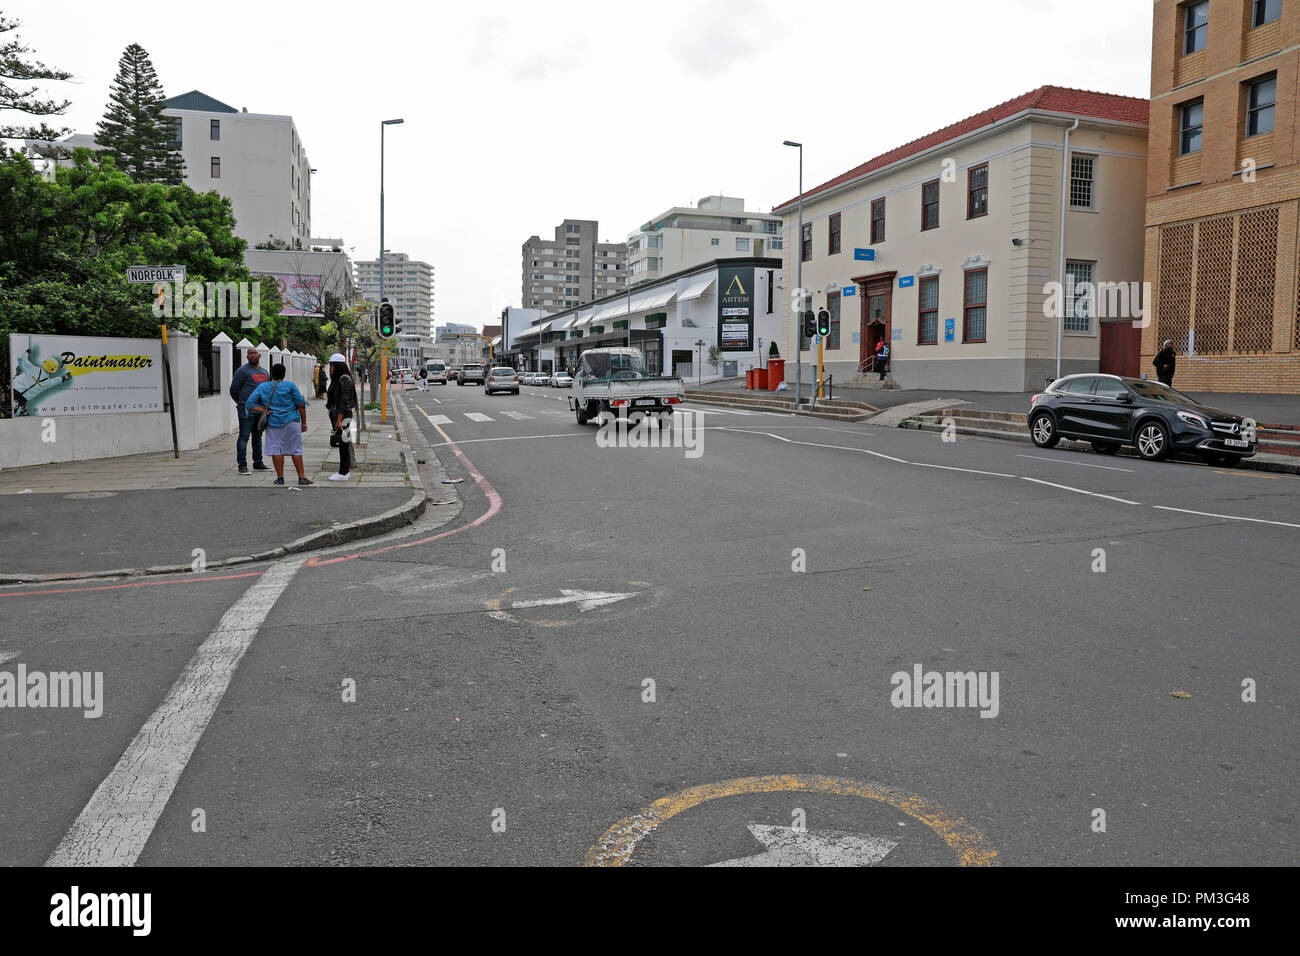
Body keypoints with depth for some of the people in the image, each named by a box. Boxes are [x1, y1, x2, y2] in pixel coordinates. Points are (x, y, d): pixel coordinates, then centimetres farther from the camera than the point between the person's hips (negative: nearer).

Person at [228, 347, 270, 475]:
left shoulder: (264, 372, 15)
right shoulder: (243, 371, -7)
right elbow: (233, 389, -3)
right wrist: (241, 402, 9)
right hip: (246, 409, -7)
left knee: (258, 436, 14)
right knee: (244, 436, -7)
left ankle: (258, 463, 21)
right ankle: (242, 465, -7)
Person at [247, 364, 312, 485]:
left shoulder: (262, 387, 6)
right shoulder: (290, 386, 0)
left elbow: (250, 404, 1)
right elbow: (301, 405, -2)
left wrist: (265, 411, -2)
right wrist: (303, 422, 5)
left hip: (273, 422, 1)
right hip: (291, 421, -1)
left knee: (276, 450, 5)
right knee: (295, 450, 4)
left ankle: (280, 477, 4)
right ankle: (302, 477, 4)